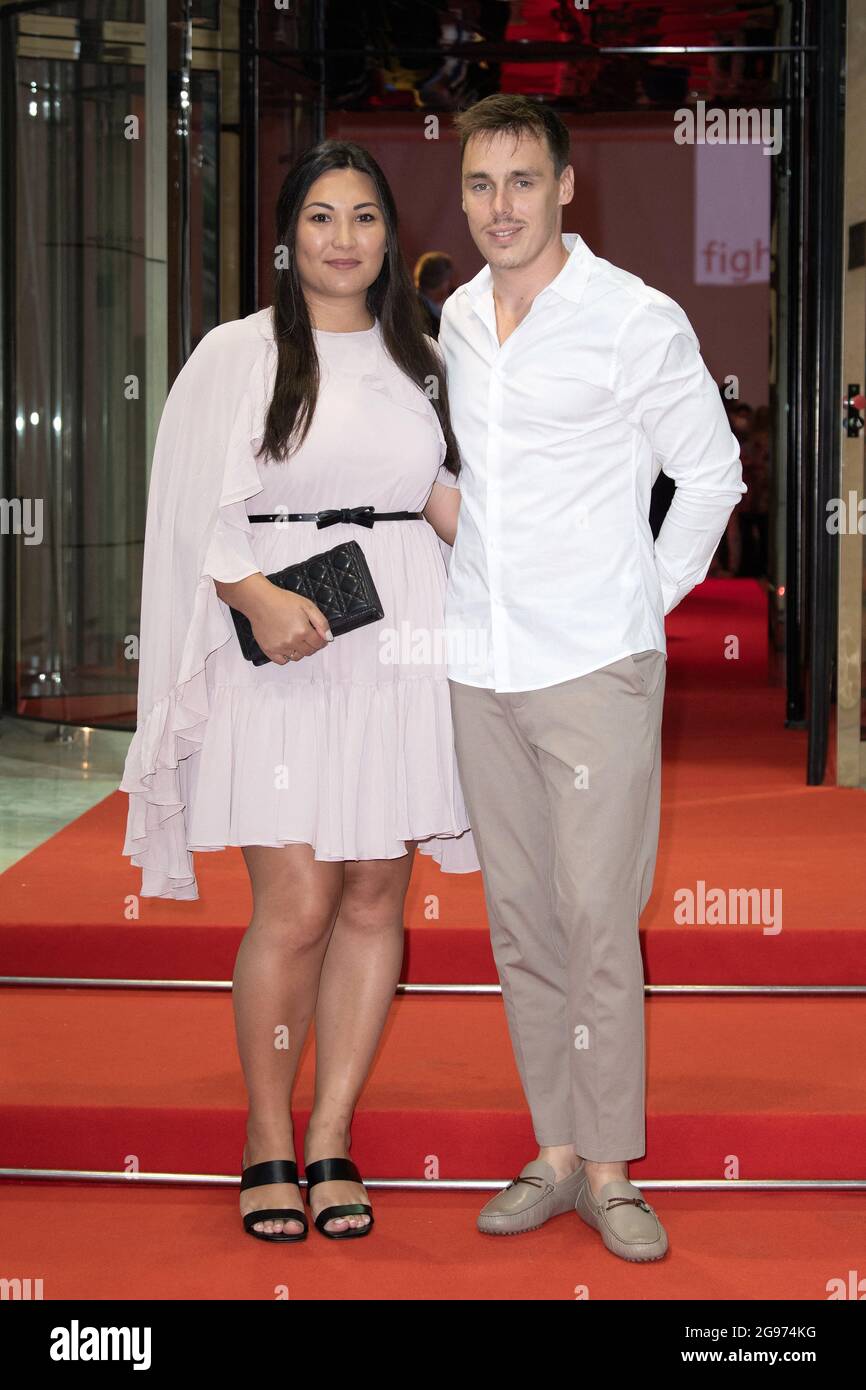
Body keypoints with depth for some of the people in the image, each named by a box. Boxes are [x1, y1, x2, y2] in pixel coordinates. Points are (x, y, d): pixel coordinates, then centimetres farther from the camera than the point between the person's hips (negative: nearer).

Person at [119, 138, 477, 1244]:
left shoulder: (421, 361, 16)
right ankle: (268, 1145, 9)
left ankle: (332, 1140, 14)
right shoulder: (240, 354, 4)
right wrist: (260, 596, -18)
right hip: (286, 651, -4)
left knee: (375, 899, 4)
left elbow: (445, 497, 16)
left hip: (401, 645, 4)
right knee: (297, 906, -8)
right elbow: (201, 511, -2)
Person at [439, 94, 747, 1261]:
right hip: (478, 669, 5)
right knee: (519, 918, 9)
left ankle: (612, 1168, 7)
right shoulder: (448, 323, 9)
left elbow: (710, 473, 2)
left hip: (596, 667, -5)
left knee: (598, 919, -4)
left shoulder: (638, 322, -6)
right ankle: (555, 1153, 19)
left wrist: (649, 599, -1)